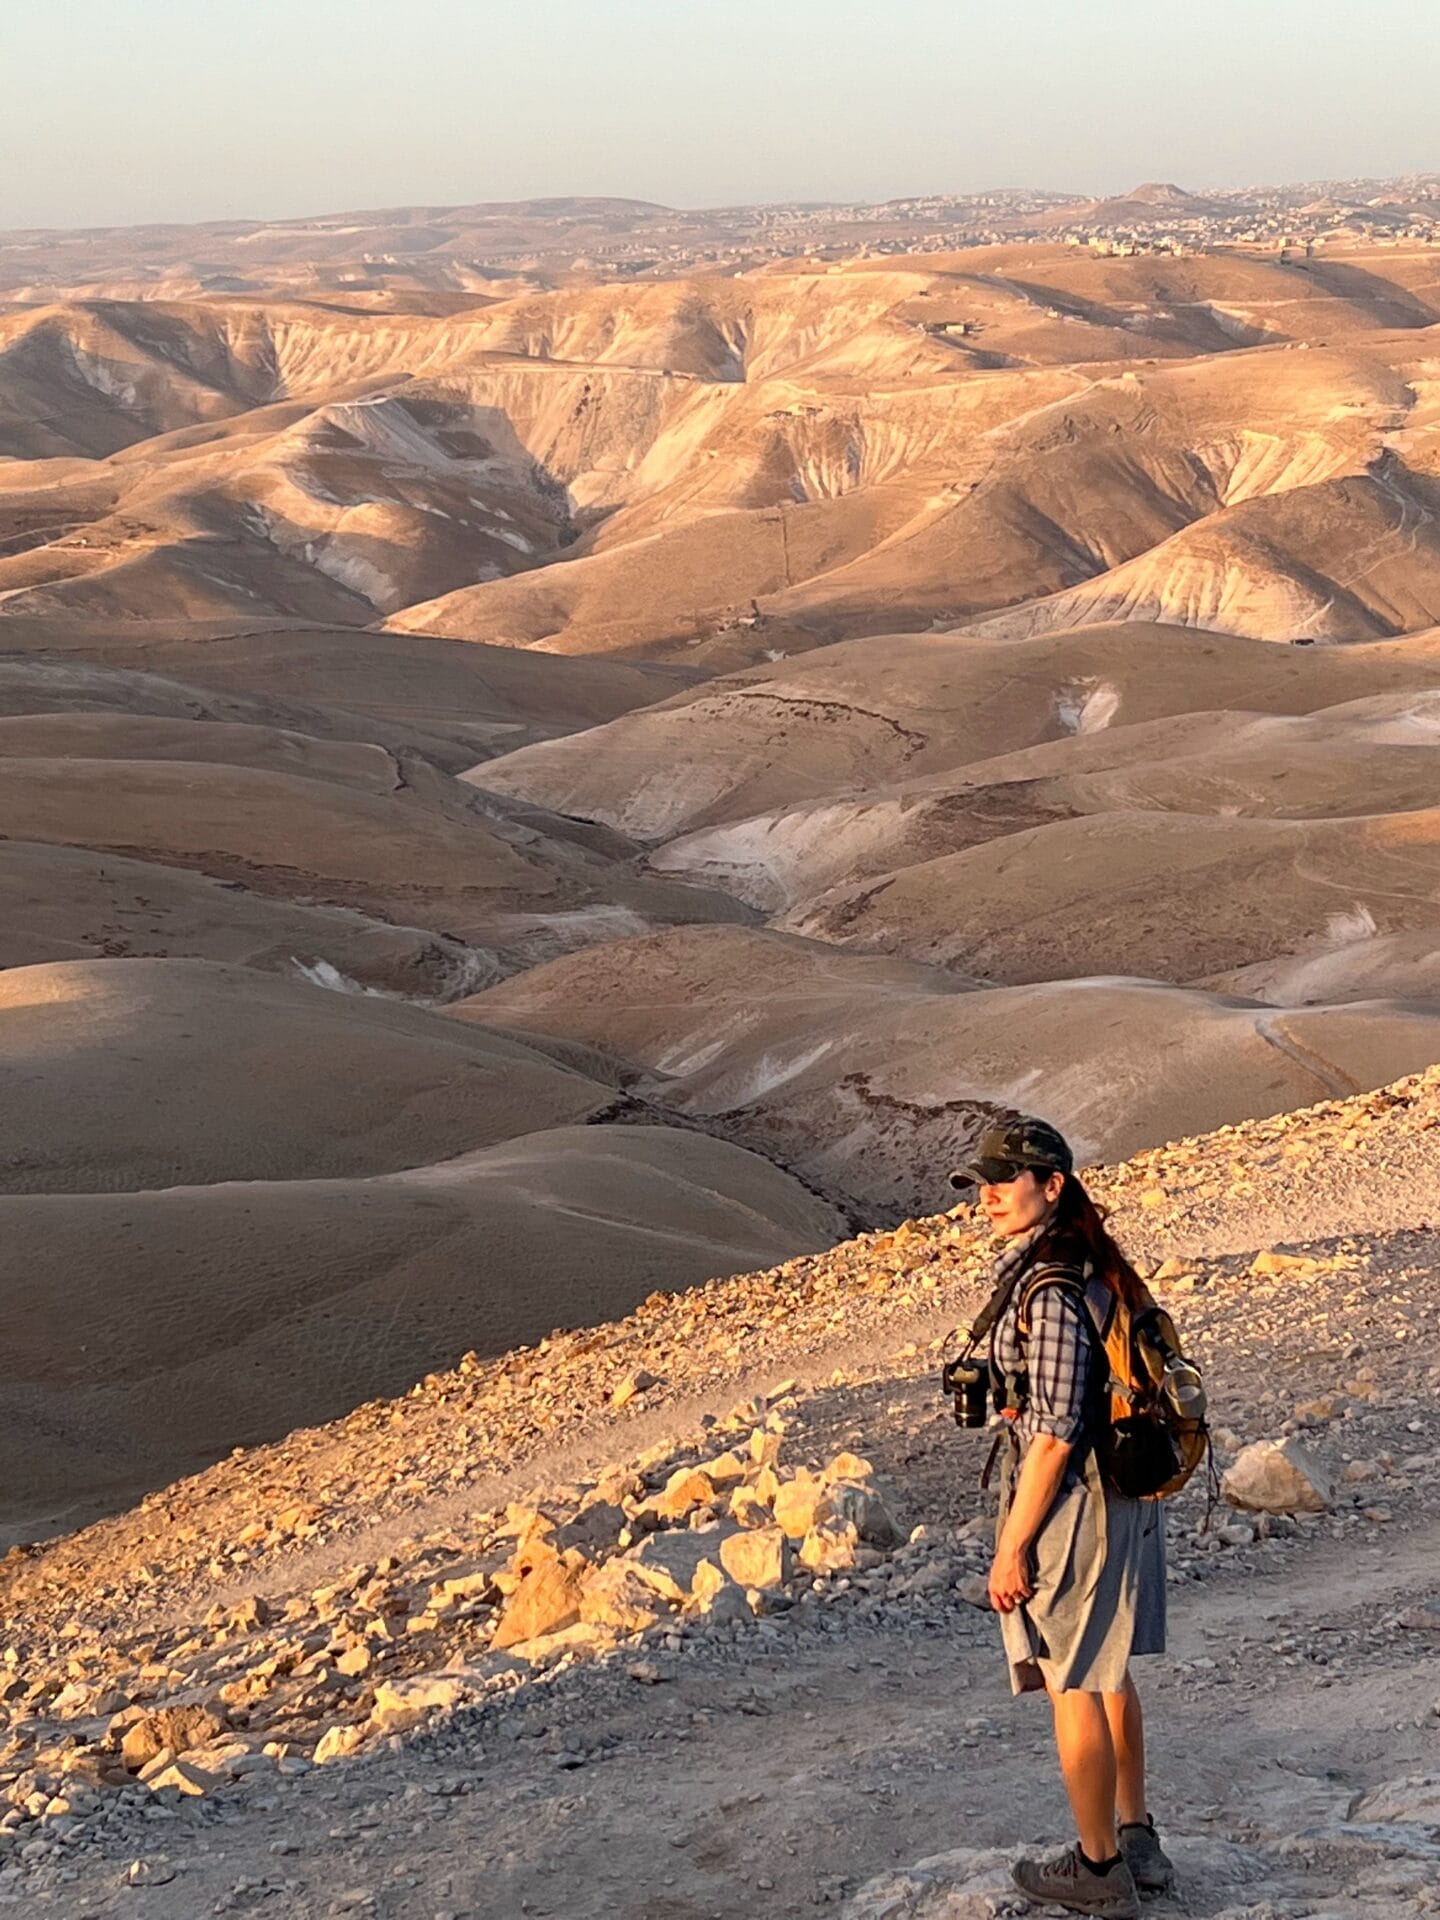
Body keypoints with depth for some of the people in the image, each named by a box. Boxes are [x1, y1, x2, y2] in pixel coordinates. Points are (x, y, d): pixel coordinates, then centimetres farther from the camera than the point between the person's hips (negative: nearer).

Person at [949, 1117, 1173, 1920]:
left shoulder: (1049, 1290, -23)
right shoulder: (1094, 1264, 5)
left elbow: (1054, 1431, -24)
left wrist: (1012, 1546, -18)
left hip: (1068, 1501, -9)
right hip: (1124, 1492, 9)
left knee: (1073, 1687, 5)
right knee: (1109, 1672, 21)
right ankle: (1138, 1840, 34)